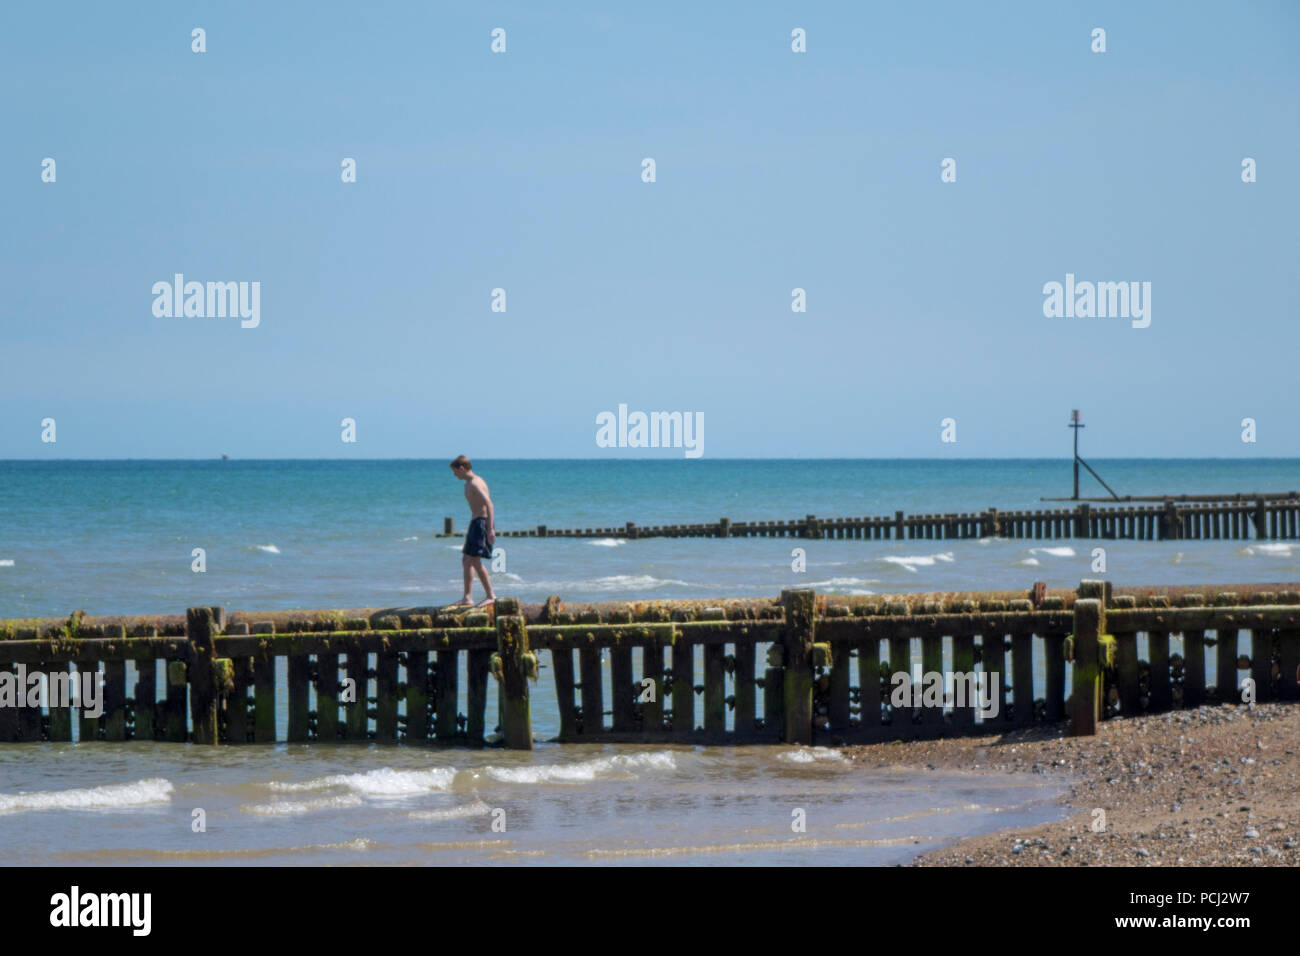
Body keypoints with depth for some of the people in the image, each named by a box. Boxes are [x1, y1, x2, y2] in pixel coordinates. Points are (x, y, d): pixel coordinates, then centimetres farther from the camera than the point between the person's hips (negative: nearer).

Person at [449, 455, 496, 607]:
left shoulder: (475, 483, -16)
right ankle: (467, 598, 14)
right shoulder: (468, 483, 16)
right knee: (466, 560, 12)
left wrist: (490, 529, -30)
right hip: (475, 522, 11)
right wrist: (470, 530, 30)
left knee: (474, 560, -12)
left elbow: (489, 504, -25)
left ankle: (491, 595, -9)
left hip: (482, 522, -11)